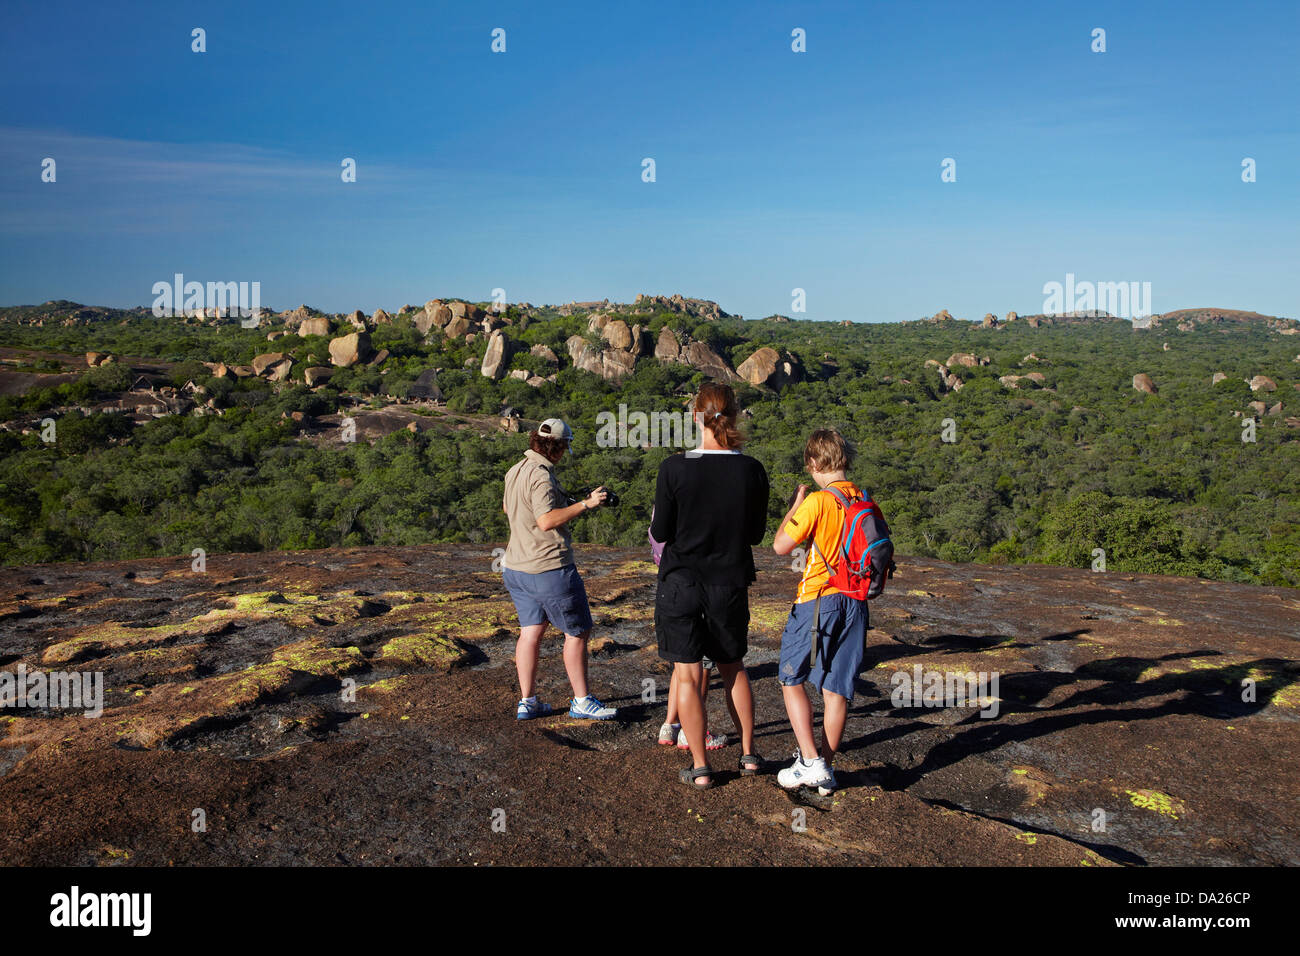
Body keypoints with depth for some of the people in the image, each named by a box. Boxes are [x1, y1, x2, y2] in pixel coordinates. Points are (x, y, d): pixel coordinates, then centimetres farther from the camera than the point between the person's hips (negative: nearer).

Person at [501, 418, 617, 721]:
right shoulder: (541, 476, -19)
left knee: (530, 630, 13)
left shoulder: (515, 471, 10)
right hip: (548, 568, -9)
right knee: (577, 632, 3)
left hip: (515, 567, 9)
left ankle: (526, 702, 16)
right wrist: (584, 504, -22)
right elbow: (547, 521, -27)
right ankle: (581, 701, 10)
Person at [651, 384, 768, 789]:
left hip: (681, 584, -2)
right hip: (730, 584, 3)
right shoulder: (752, 471, -7)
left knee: (688, 675, 7)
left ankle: (700, 768, 12)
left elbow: (660, 532, -8)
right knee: (734, 667, 21)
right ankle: (748, 754, 28)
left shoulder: (675, 468, -15)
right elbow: (756, 533, 2)